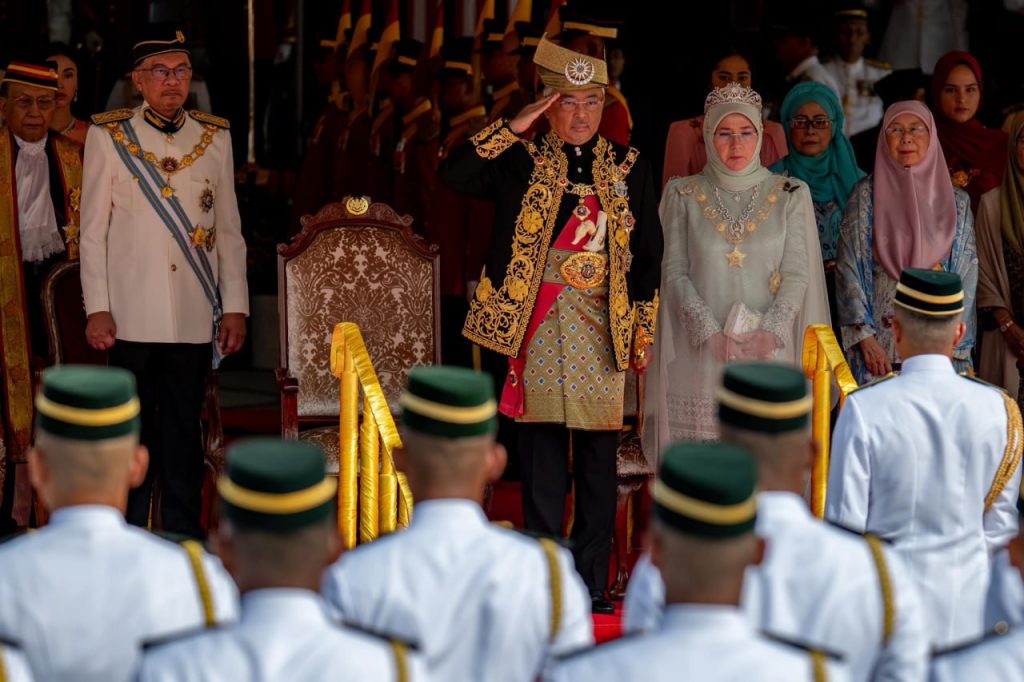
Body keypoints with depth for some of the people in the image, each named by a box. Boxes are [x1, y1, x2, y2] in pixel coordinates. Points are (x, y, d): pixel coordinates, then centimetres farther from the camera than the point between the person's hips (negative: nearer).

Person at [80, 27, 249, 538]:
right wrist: (97, 308, -4)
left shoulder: (215, 138, 11)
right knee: (133, 429, 1)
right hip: (132, 317, -2)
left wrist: (235, 306, 6)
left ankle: (183, 534, 12)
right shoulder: (108, 136, 4)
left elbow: (229, 231, 13)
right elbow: (92, 231, 3)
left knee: (184, 429, 4)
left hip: (195, 317, 2)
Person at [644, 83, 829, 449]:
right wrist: (710, 332, -11)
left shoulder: (790, 195, 6)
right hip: (700, 352, 0)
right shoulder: (683, 195, 6)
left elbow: (797, 273, 2)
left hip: (768, 351, 0)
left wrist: (769, 333, -12)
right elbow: (674, 271, 1)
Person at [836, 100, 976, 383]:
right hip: (879, 346, -1)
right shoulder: (866, 195, 2)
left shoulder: (956, 201, 8)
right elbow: (848, 269, -1)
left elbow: (967, 277, 7)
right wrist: (865, 338, -10)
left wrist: (954, 346, -2)